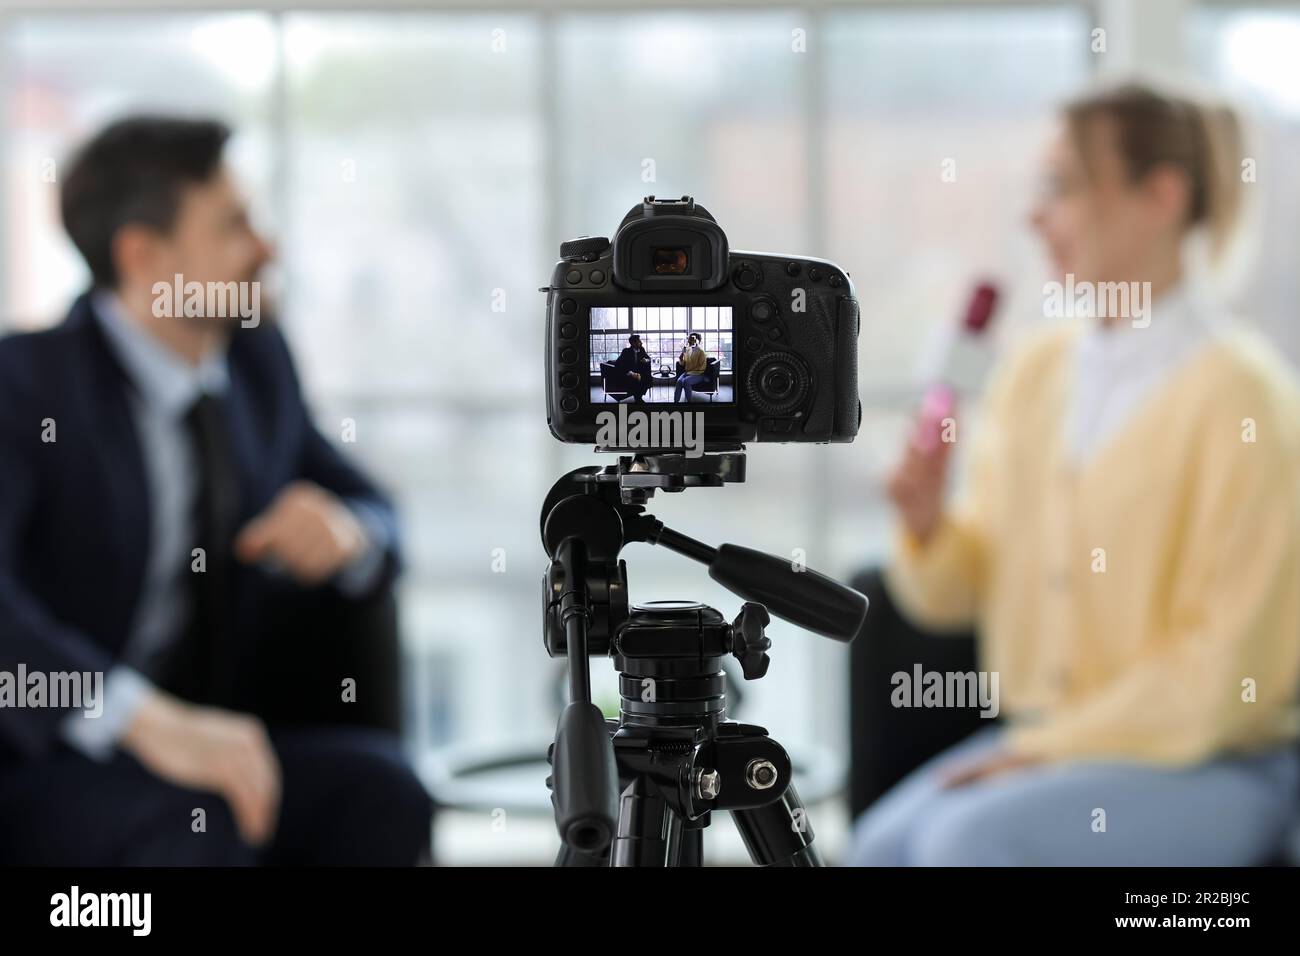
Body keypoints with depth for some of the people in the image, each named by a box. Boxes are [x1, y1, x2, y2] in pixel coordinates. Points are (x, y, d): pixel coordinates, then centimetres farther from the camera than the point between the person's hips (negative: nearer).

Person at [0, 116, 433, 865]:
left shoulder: (259, 361, 7)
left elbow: (378, 523, 18)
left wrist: (345, 535, -9)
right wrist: (152, 720, -42)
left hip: (200, 743, 6)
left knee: (380, 789, -23)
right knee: (198, 826, -36)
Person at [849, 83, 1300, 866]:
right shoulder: (1037, 371, 7)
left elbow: (1227, 659, -13)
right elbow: (960, 590, 10)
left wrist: (1055, 746, -14)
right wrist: (926, 526, -11)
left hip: (1212, 771, -5)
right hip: (1047, 739, 6)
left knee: (968, 839, -28)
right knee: (887, 841, -21)